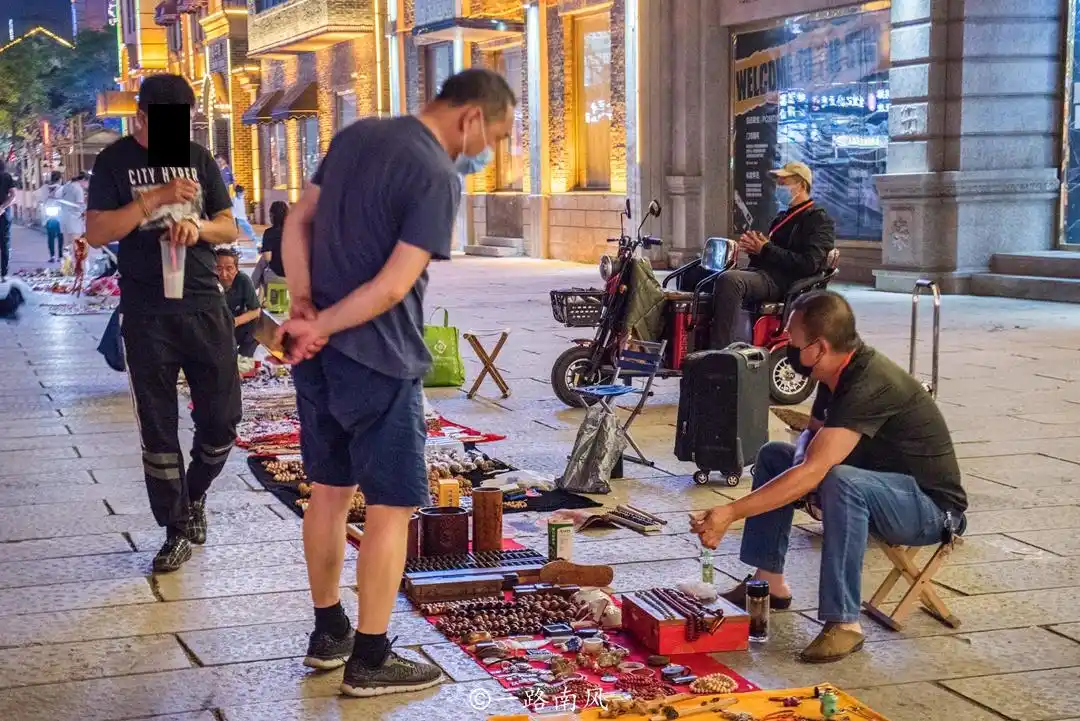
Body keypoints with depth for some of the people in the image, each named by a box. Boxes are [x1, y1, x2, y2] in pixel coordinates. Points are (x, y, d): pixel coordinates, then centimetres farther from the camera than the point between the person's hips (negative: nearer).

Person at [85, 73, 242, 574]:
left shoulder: (198, 158, 9)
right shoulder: (114, 162, -1)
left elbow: (229, 228, 11)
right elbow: (96, 232, -11)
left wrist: (198, 225, -12)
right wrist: (157, 198, -20)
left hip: (204, 306, 3)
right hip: (147, 315, -3)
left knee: (221, 419, 5)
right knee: (158, 428, 4)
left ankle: (195, 495, 33)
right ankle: (176, 530, 16)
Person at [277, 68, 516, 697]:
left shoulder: (356, 136, 9)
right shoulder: (439, 178, -16)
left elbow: (298, 221, 9)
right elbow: (393, 286, -21)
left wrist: (304, 306, -2)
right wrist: (319, 327, -12)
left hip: (319, 352, 8)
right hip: (379, 361, -8)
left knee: (330, 491, 17)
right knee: (393, 506, 3)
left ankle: (328, 633, 29)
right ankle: (370, 660, 8)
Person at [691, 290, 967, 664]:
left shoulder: (871, 385, -30)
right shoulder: (839, 373, -1)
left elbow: (813, 472, -36)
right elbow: (813, 433, 17)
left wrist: (729, 513, -36)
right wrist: (804, 459, -8)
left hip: (932, 506, -10)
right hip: (880, 484, 10)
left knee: (841, 482, -38)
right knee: (773, 455, 6)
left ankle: (844, 623, -29)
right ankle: (769, 583, 9)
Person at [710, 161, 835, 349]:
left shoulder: (819, 219, 1)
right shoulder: (782, 219, 29)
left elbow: (809, 264, -14)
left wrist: (765, 249, -11)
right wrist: (753, 248, 4)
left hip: (784, 281, -9)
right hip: (762, 272, 9)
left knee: (729, 280, -33)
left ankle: (718, 354, -38)